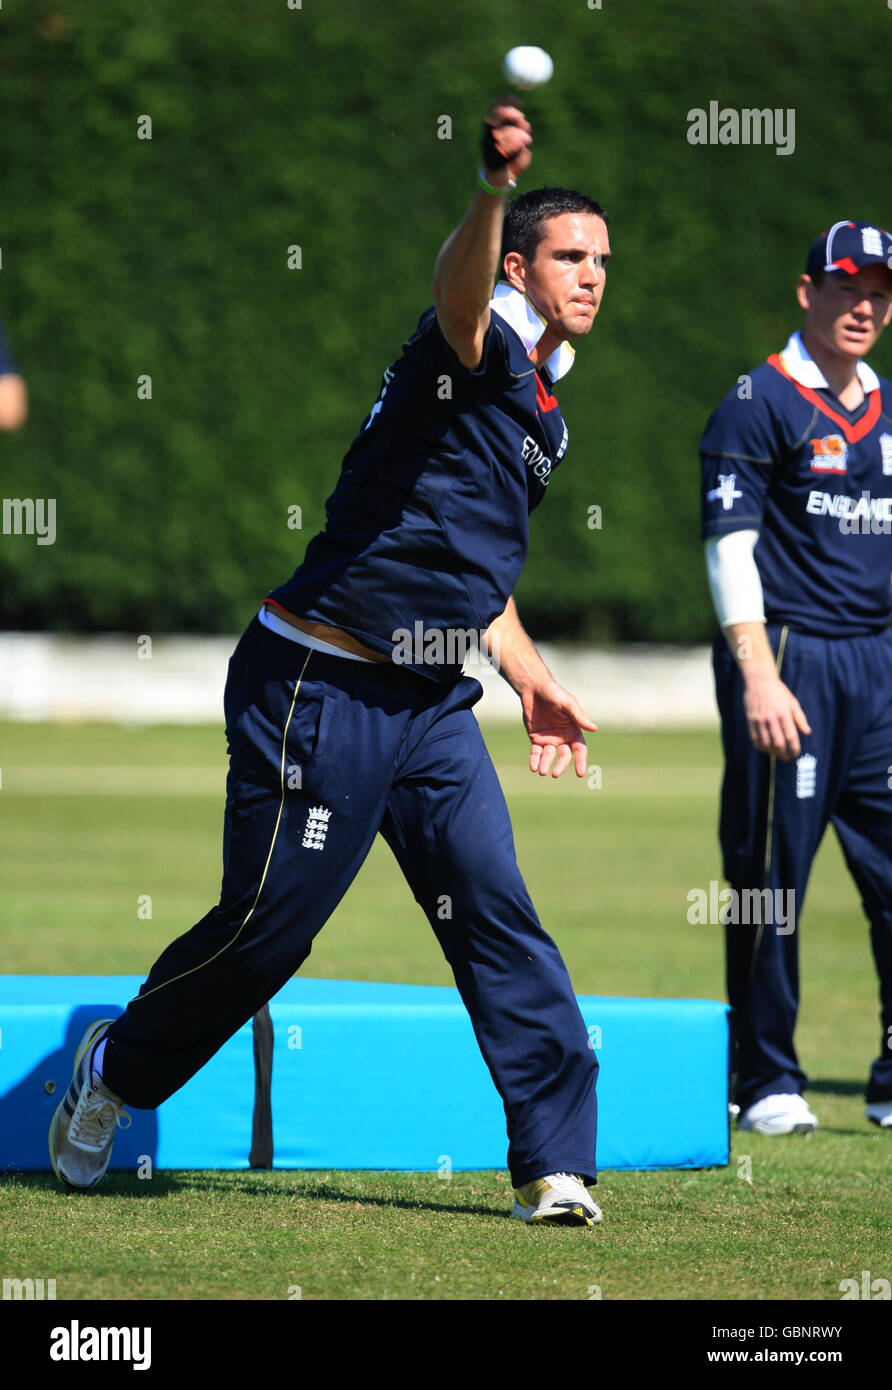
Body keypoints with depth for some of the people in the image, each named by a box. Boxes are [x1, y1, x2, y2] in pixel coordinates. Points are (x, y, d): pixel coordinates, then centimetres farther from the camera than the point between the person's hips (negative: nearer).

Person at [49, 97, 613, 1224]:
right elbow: (459, 291, -38)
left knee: (498, 915, -2)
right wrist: (496, 188, -57)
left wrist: (531, 680, 25)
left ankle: (556, 1165, -3)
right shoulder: (480, 347, -11)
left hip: (431, 703, 8)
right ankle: (116, 1066, 23)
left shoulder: (544, 409, 18)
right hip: (322, 689, -8)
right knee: (270, 925, -2)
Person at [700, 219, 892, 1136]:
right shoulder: (759, 402, -3)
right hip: (788, 660, -6)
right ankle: (767, 1081, 4)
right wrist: (760, 675, -19)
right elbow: (729, 543, -9)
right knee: (771, 877, -3)